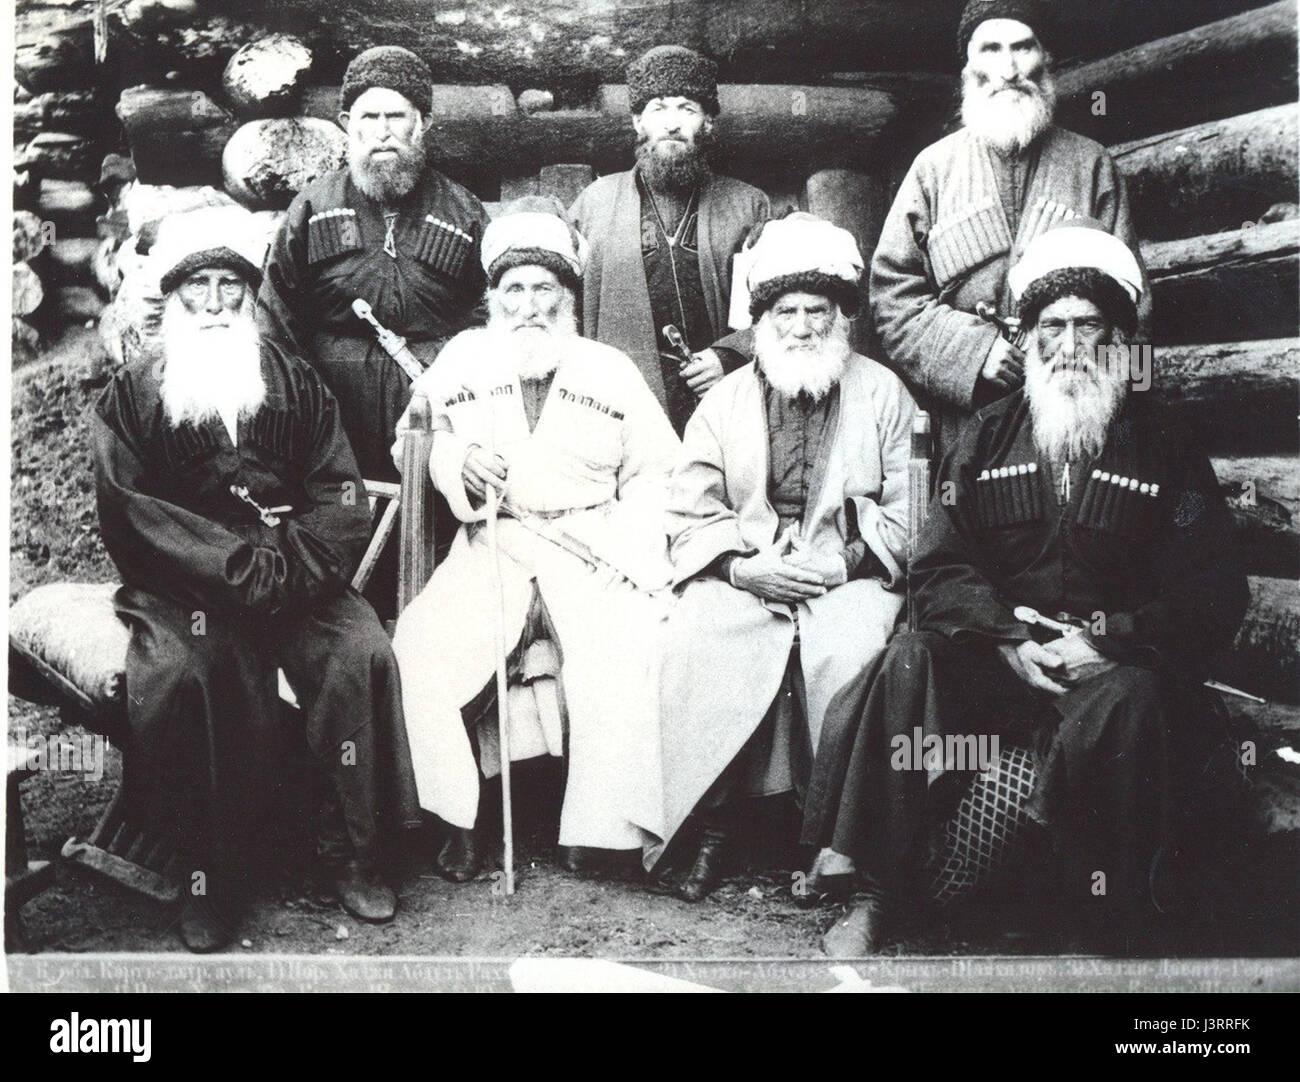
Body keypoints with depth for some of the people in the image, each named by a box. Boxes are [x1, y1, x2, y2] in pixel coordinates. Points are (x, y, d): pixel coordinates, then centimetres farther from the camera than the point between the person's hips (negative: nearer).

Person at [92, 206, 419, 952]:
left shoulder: (298, 387, 16)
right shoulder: (131, 399, 12)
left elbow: (343, 500, 5)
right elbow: (129, 512, -3)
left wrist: (290, 567, -16)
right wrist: (236, 565, -17)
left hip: (297, 578, 2)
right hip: (181, 588, -1)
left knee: (364, 653, -26)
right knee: (176, 671, -32)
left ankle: (365, 859, -14)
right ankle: (207, 879, -20)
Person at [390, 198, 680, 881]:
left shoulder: (610, 370, 15)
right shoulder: (464, 358, 16)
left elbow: (656, 467, 12)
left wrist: (626, 548, -3)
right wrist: (456, 462, -10)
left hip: (590, 548, -1)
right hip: (490, 543, 1)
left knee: (627, 651, -28)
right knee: (419, 644, -24)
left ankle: (602, 832, -15)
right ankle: (458, 820, -12)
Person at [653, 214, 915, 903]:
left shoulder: (883, 394, 10)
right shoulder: (725, 401, 14)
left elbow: (907, 510, 4)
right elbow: (690, 511, 7)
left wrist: (842, 562, -12)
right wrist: (742, 566, -10)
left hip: (847, 575, -1)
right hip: (741, 573, 2)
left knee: (847, 651, -32)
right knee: (695, 642, -27)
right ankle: (711, 826, -16)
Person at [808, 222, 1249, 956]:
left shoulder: (1165, 450, 5)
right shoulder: (987, 439, 12)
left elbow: (1212, 596, -1)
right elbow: (941, 566, 6)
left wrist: (1108, 641, -16)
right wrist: (1007, 639, -12)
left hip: (1114, 665, -2)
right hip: (999, 656, 2)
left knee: (1127, 702, -35)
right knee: (912, 662, -25)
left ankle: (1115, 931, -22)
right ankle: (874, 896, -18)